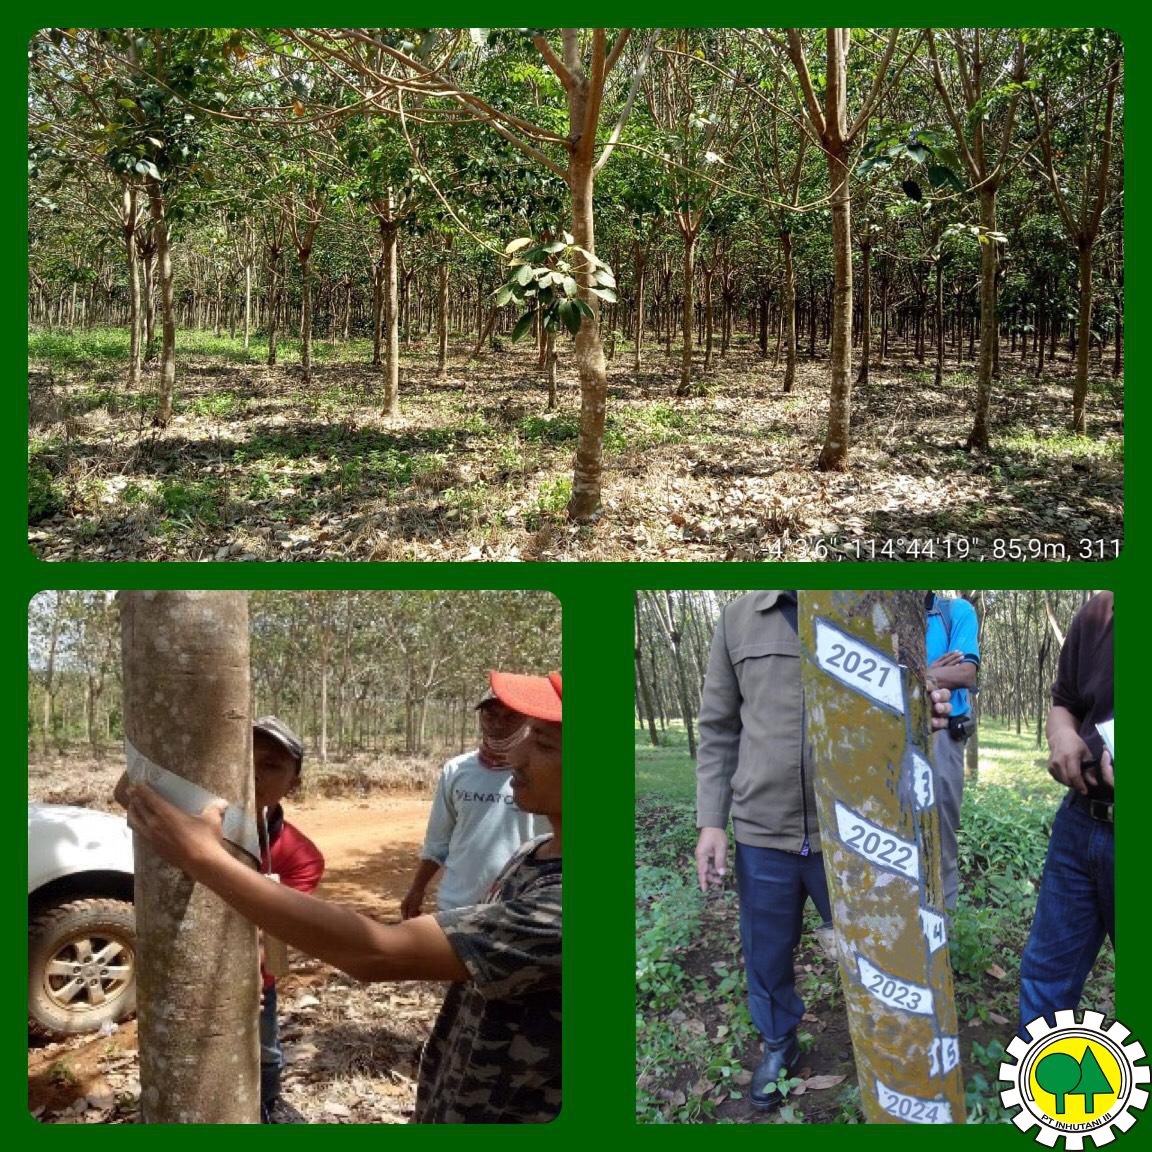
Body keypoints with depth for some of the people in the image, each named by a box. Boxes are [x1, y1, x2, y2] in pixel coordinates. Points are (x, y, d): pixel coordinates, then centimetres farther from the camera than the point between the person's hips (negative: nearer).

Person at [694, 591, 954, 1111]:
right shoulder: (739, 619, 0)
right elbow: (718, 731, 4)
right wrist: (711, 821, 0)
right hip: (761, 834, 1)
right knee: (767, 955, 17)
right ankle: (778, 1044, 41)